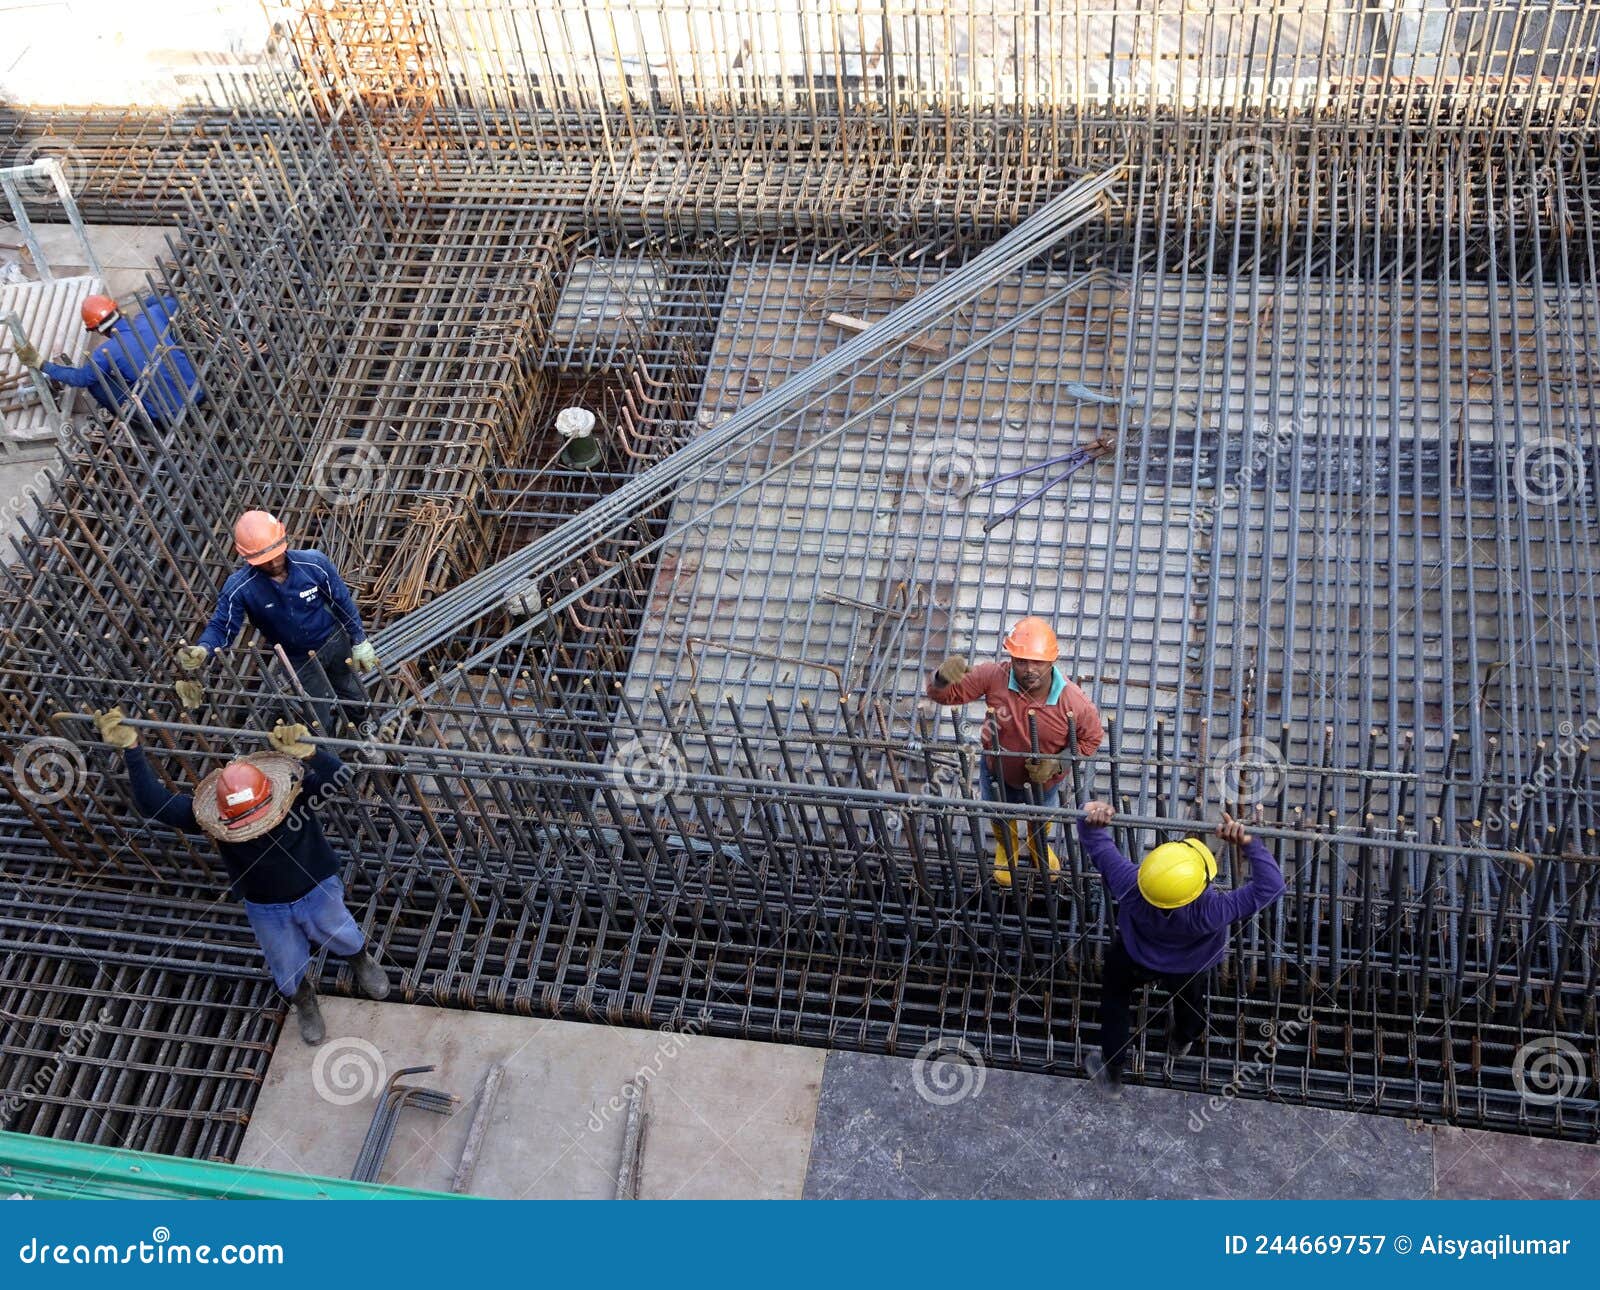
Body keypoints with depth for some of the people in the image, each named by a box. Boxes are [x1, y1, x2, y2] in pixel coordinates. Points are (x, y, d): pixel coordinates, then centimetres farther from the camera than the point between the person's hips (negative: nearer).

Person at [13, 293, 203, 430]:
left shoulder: (108, 352, -12)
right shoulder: (151, 317, -4)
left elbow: (79, 378, 4)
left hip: (166, 417, -5)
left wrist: (40, 364, 15)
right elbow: (171, 302, 19)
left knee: (95, 381, 6)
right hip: (198, 391, 5)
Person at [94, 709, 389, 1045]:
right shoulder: (213, 818, -29)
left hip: (317, 893, -1)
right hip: (266, 910, 1)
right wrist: (131, 749, -40)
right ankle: (304, 1003, 58)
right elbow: (154, 804, -32)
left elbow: (339, 774, -47)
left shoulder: (295, 791, -33)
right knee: (289, 971, 22)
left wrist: (307, 752, -66)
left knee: (346, 941, 25)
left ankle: (362, 961, 64)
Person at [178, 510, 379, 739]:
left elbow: (343, 603, -12)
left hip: (335, 642, 1)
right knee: (323, 724, 5)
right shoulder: (240, 588, -29)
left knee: (357, 705, 20)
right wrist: (202, 651, -42)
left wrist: (360, 642, -3)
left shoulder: (314, 563, -27)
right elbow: (222, 626, -20)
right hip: (299, 660, -1)